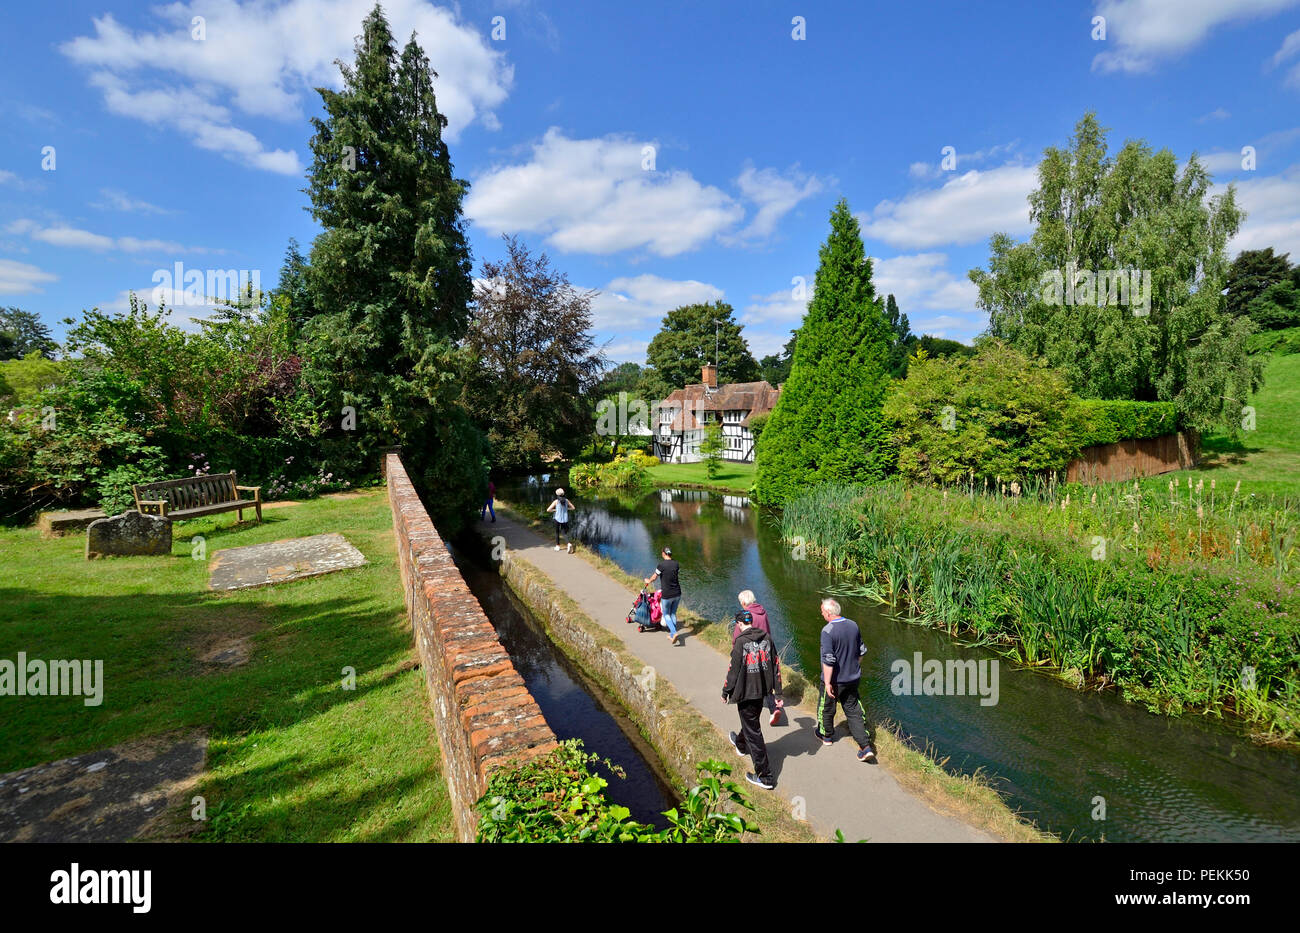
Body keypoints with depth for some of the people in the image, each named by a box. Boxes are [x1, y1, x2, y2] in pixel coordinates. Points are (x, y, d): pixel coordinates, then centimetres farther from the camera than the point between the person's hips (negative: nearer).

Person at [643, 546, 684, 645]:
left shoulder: (662, 565, -16)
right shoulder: (676, 564, 0)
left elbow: (654, 578, -4)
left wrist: (648, 581, 19)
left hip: (667, 595, -5)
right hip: (677, 594, 5)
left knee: (666, 614, 12)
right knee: (673, 614, 19)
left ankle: (674, 633, -7)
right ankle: (671, 636, 26)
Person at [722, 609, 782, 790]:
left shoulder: (741, 642, -20)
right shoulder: (767, 638, -1)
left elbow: (734, 669, -15)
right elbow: (774, 665, 3)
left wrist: (726, 692, -1)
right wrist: (777, 692, 10)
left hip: (747, 692, -7)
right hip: (762, 689, 7)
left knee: (753, 731, 3)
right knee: (751, 720, 30)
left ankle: (765, 776, 7)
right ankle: (740, 744, 57)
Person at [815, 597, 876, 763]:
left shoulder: (828, 631, -24)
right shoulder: (853, 625, -3)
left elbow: (828, 660, -26)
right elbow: (861, 651, 9)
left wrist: (827, 683, -20)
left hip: (834, 680, -6)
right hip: (852, 678, 6)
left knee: (826, 708, 18)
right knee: (853, 711, 14)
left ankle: (825, 735, 39)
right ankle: (866, 747, 8)